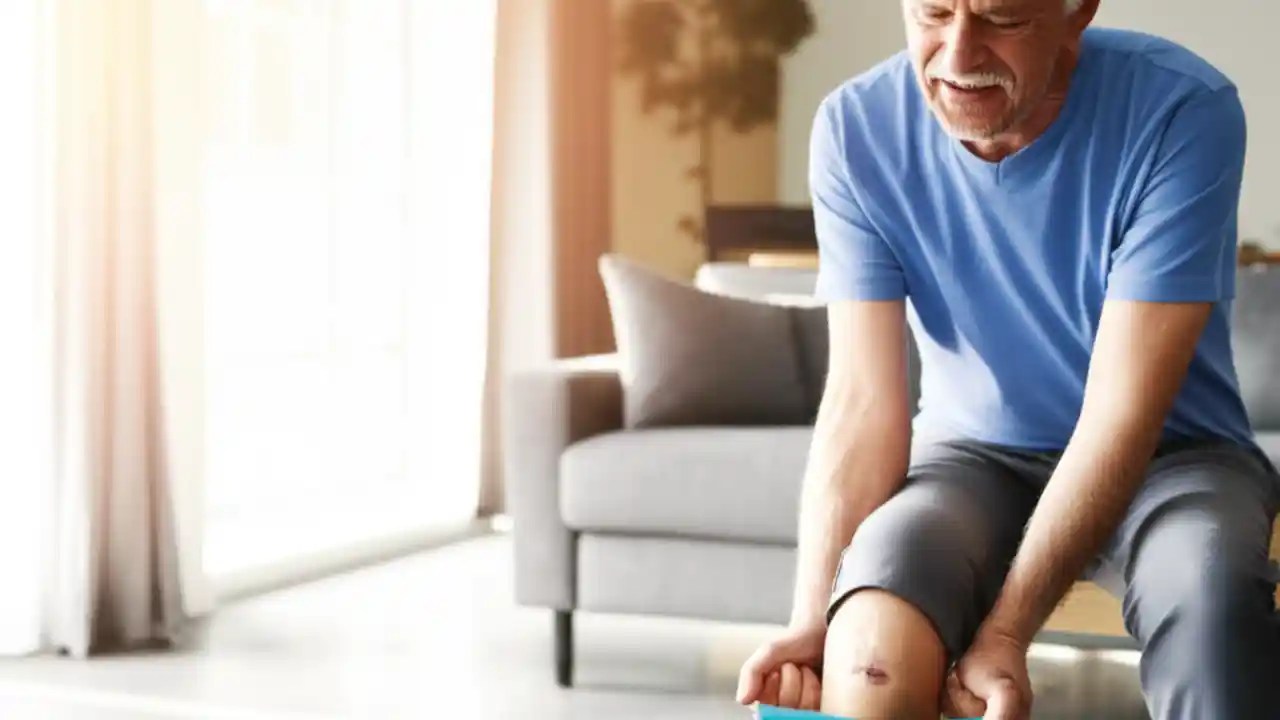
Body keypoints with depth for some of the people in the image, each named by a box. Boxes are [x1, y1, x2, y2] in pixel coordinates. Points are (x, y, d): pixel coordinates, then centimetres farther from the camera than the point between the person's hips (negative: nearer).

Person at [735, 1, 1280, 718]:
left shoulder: (1183, 112, -21)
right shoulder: (857, 128, -13)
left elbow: (1123, 410, -24)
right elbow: (863, 400, -16)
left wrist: (1004, 633, -32)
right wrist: (814, 619, -30)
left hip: (1168, 452, 1)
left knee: (1211, 583, -34)